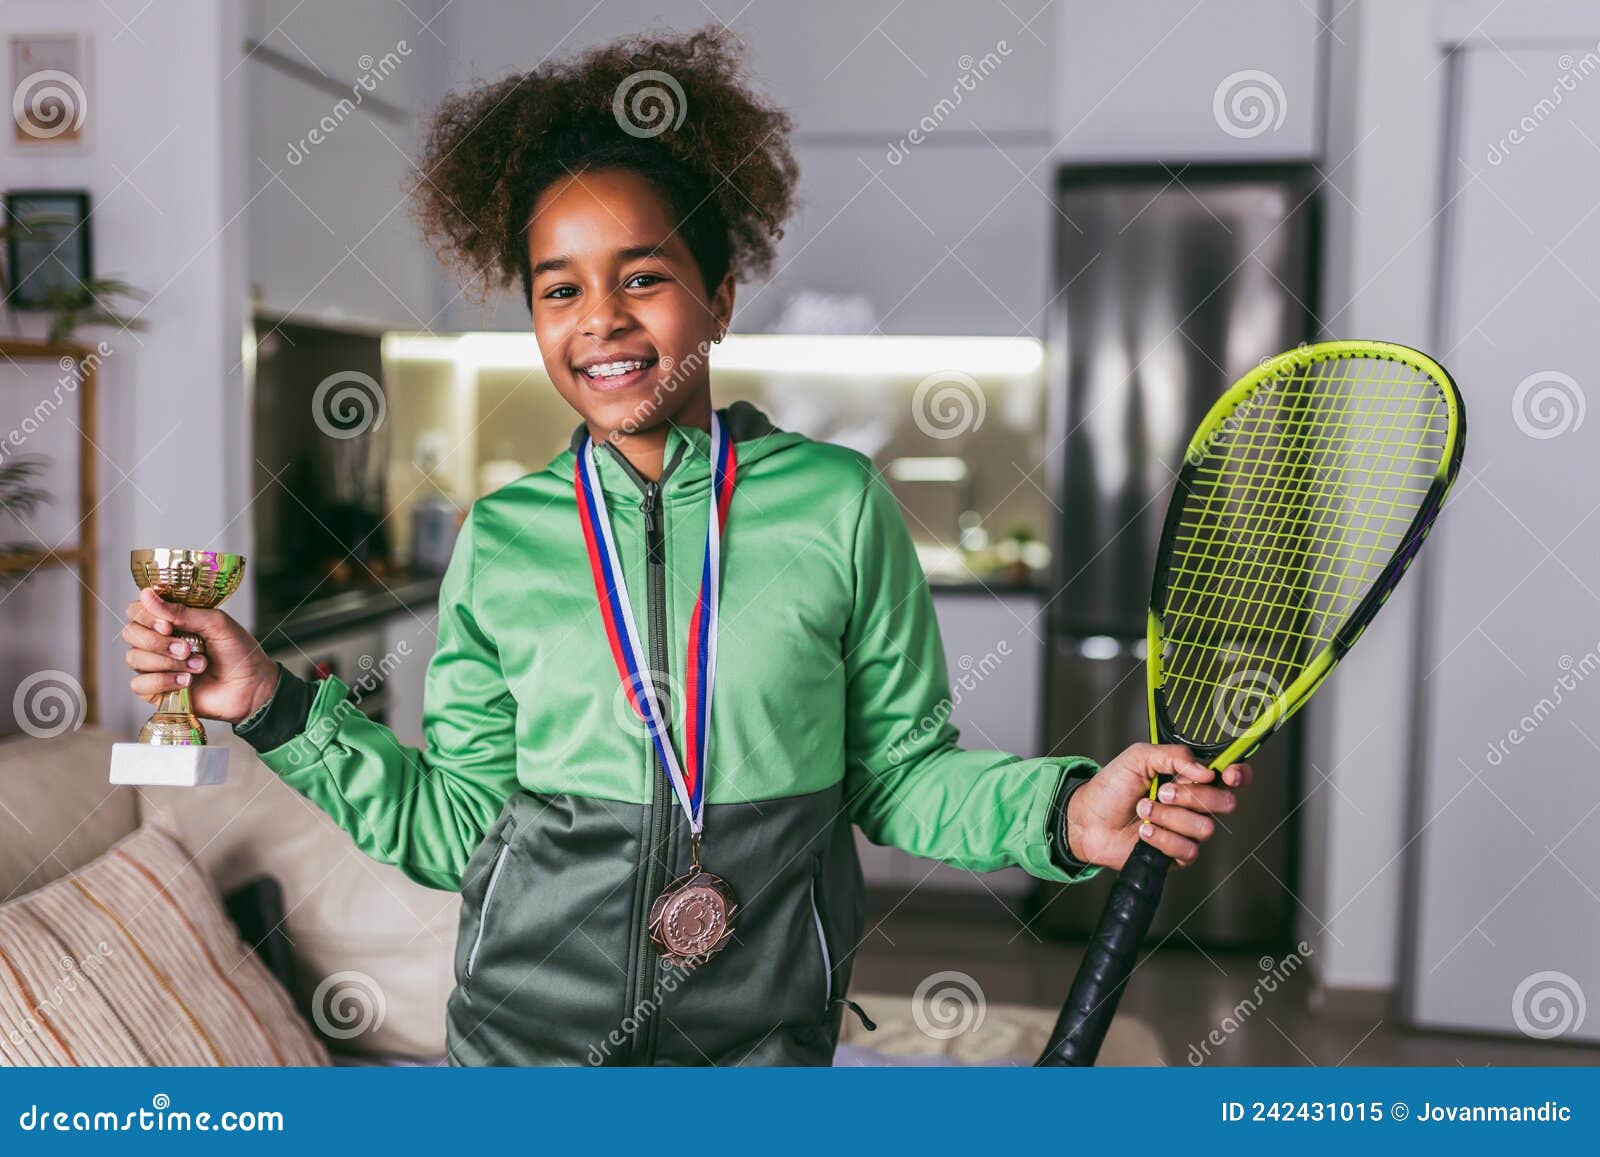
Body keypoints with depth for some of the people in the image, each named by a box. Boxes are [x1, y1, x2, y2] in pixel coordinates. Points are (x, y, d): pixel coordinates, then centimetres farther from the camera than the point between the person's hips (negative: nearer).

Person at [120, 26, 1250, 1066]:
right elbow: (455, 826, 2)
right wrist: (269, 702, -5)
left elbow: (900, 773, -1)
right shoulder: (501, 539, -3)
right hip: (526, 1029, 1)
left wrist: (1067, 812, -17)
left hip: (763, 1038, -1)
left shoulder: (839, 504, -7)